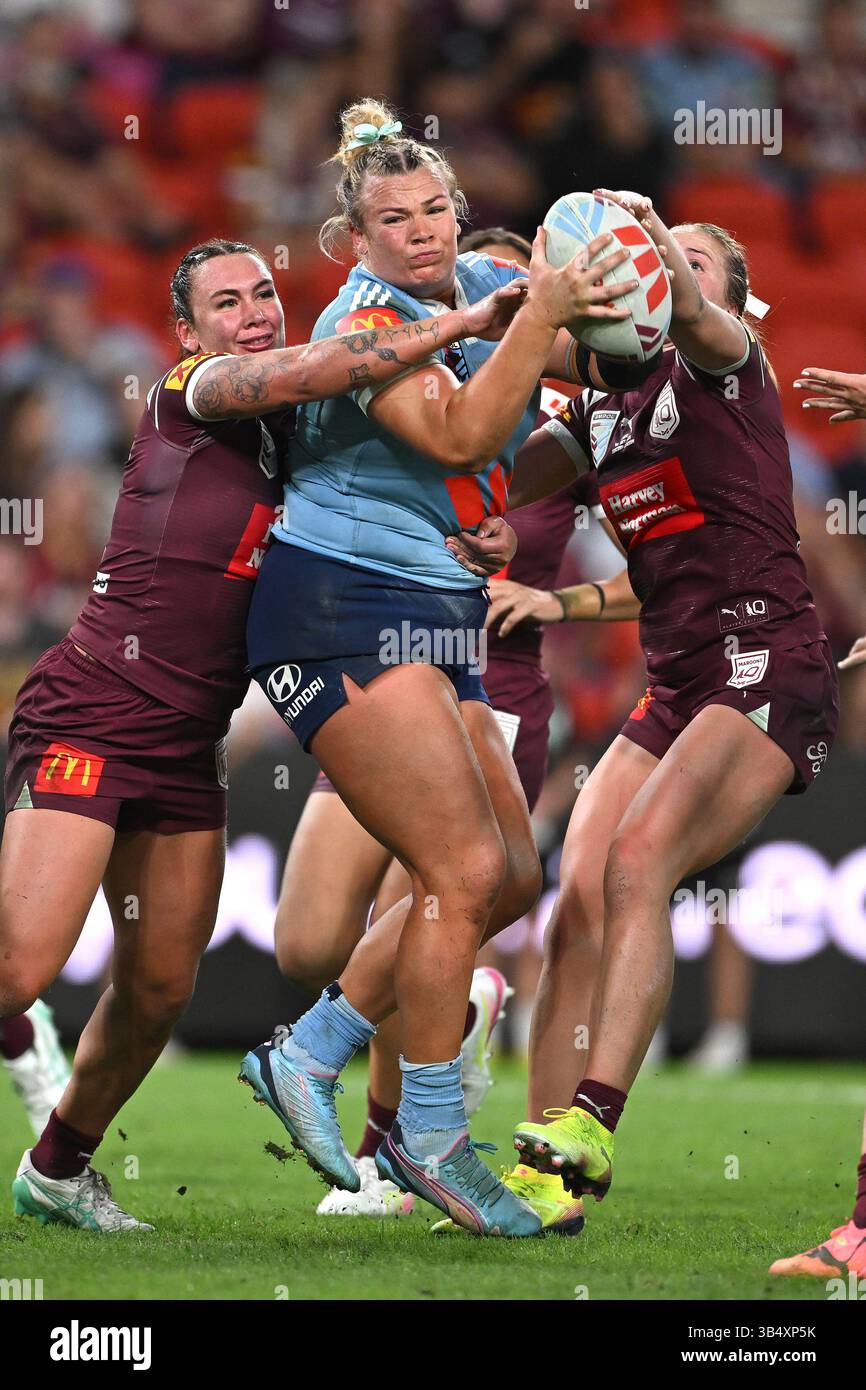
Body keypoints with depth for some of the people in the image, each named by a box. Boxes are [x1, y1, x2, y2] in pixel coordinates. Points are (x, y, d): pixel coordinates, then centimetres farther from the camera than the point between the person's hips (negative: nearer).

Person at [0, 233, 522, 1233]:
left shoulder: (295, 438, 12)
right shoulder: (188, 394, -9)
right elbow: (297, 372, -27)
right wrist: (461, 323, -27)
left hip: (185, 747, 8)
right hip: (86, 724, -7)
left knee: (157, 989, 8)